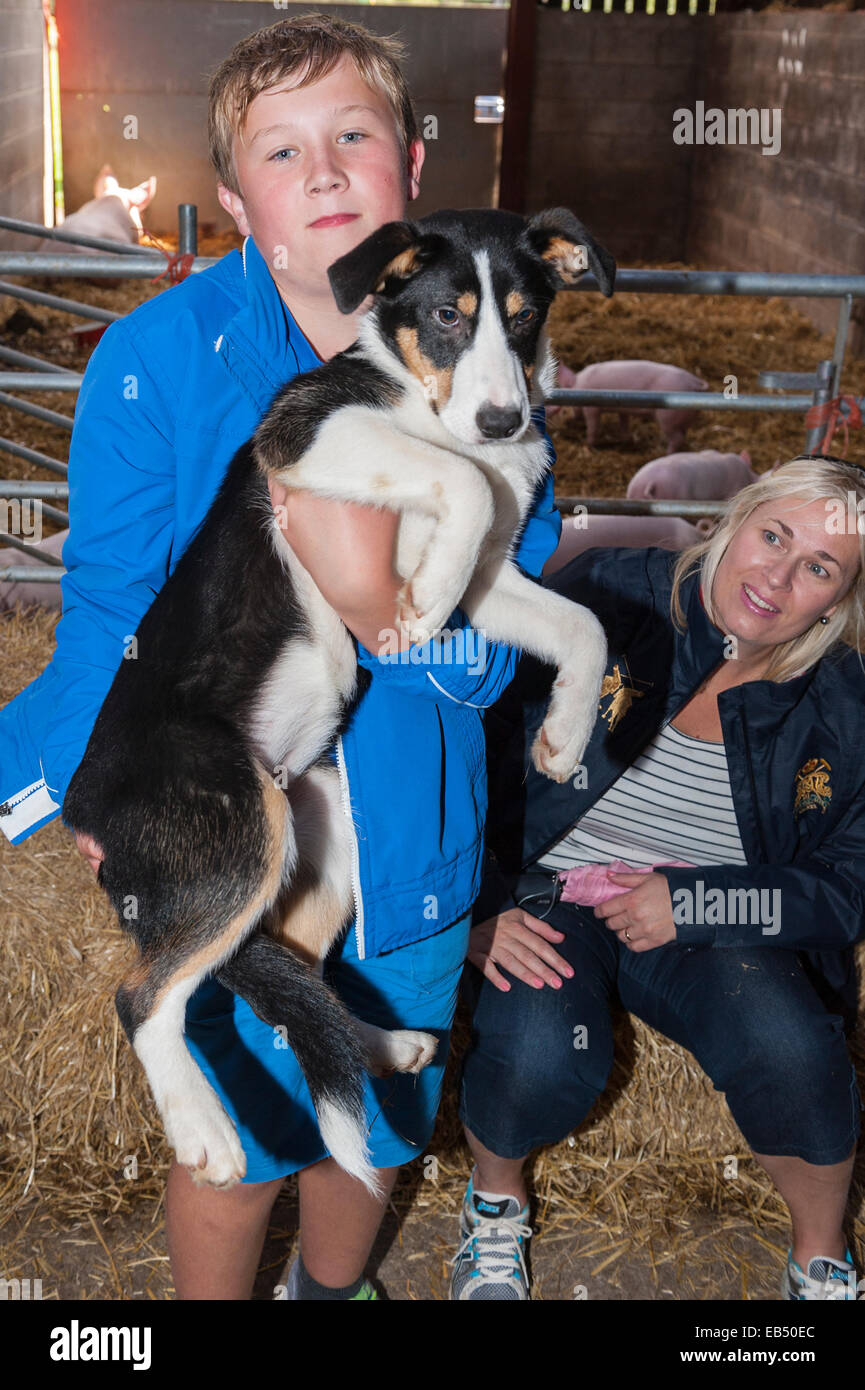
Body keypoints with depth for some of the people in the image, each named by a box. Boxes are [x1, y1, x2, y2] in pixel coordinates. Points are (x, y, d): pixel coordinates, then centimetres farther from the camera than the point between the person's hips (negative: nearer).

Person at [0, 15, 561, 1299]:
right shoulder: (156, 360, -13)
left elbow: (503, 649, -11)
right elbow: (112, 608, -8)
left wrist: (381, 600, -30)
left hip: (411, 849, 3)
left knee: (375, 1131, 24)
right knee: (240, 1147, 16)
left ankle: (334, 1287, 57)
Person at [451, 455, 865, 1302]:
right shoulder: (606, 598, -12)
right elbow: (470, 738, -8)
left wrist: (694, 903, -16)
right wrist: (476, 906, -16)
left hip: (718, 927, 2)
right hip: (550, 898, -1)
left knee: (792, 1050, -29)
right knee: (539, 1059, -32)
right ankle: (494, 1200, 8)